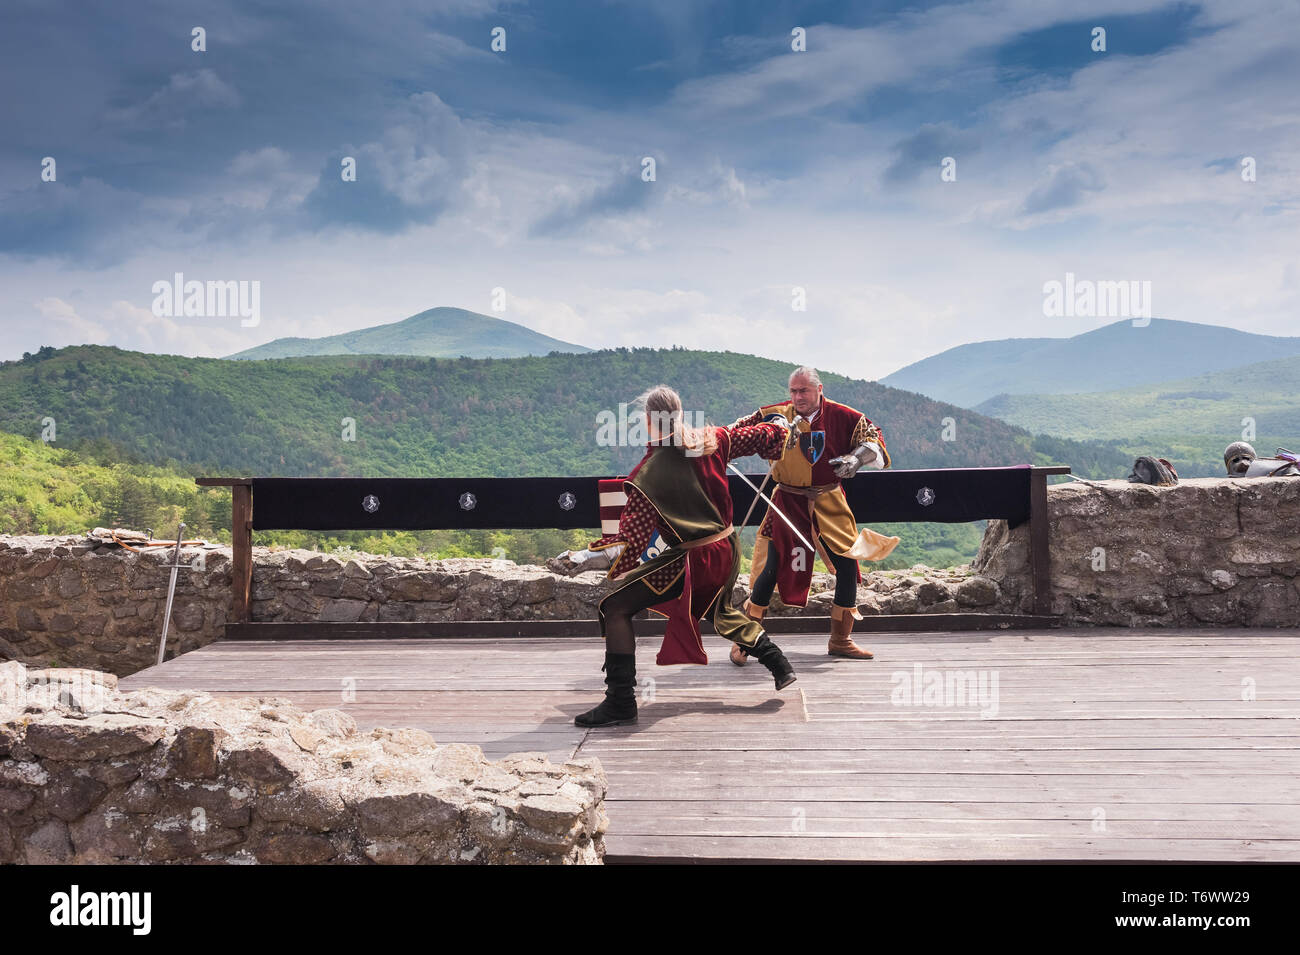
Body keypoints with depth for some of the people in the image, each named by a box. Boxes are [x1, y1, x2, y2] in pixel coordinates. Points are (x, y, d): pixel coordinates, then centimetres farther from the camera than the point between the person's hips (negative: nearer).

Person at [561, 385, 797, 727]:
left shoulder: (648, 473, -16)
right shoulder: (713, 441, -2)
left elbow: (633, 533, -20)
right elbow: (763, 436, 12)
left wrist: (590, 554, -18)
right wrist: (777, 429, 34)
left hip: (691, 561, -7)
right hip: (727, 549, 7)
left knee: (615, 608, -1)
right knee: (722, 611, 37)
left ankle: (621, 703, -4)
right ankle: (780, 666, 40)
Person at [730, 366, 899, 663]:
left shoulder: (841, 416, -2)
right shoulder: (777, 414, -5)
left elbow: (872, 436, 5)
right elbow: (741, 433, -11)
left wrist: (856, 457, -15)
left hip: (829, 505, 2)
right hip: (788, 503, -2)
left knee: (848, 565, 3)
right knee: (771, 568, -6)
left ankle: (840, 640, 22)